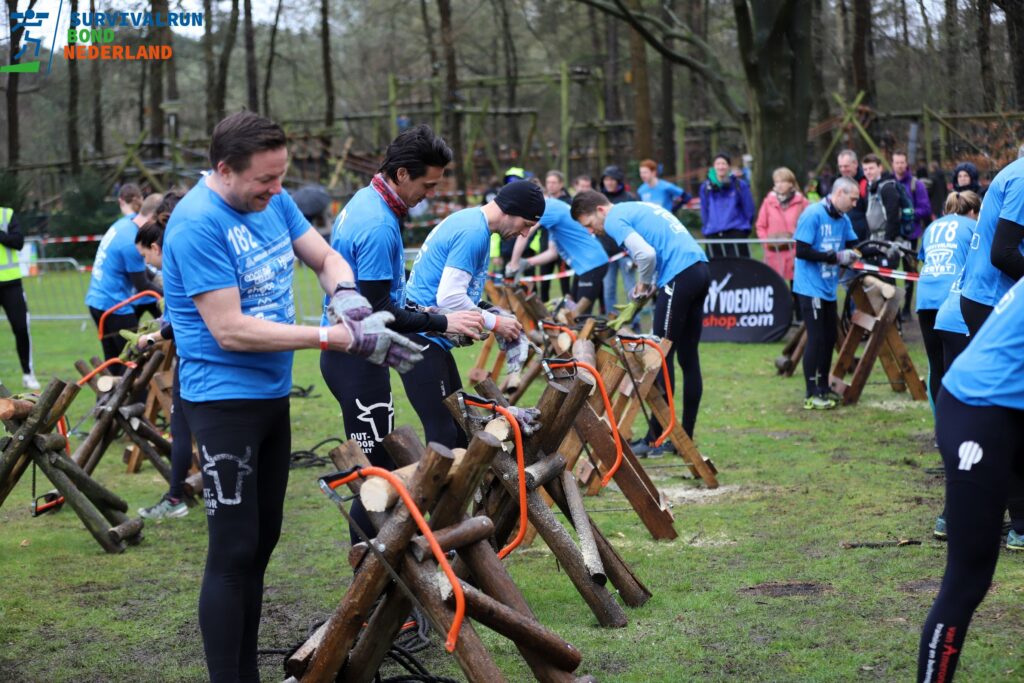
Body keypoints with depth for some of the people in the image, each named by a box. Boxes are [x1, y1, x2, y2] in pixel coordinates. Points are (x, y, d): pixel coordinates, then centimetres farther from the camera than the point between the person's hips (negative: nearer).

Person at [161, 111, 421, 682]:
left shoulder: (272, 200, 2)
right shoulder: (198, 224, -21)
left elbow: (325, 256, 10)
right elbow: (231, 330, -25)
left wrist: (349, 297, -16)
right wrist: (342, 338, -26)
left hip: (272, 394, 8)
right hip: (224, 399, -8)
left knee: (263, 540, 14)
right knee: (235, 550, -8)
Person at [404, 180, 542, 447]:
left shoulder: (468, 220, 15)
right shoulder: (474, 233, -17)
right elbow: (449, 298, -23)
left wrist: (488, 318, 12)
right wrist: (494, 323, -10)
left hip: (432, 338, 11)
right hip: (421, 337, -11)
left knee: (459, 422, 15)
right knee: (443, 433, -10)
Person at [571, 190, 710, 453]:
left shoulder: (615, 219, -4)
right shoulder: (637, 208, 24)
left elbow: (646, 254, -18)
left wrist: (644, 283, 1)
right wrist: (654, 284, 15)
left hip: (680, 276, -9)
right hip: (700, 268, 9)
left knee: (662, 358, -3)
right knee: (689, 358, 11)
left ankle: (655, 439, 0)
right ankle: (686, 437, 16)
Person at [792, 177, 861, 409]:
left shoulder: (843, 220, 6)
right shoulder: (813, 214, -16)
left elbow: (852, 246, 9)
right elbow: (801, 251, -20)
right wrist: (835, 257, -21)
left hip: (829, 288, 8)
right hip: (810, 288, -8)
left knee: (829, 338, 13)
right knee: (816, 338, -7)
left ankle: (823, 388, 27)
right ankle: (811, 395, 0)